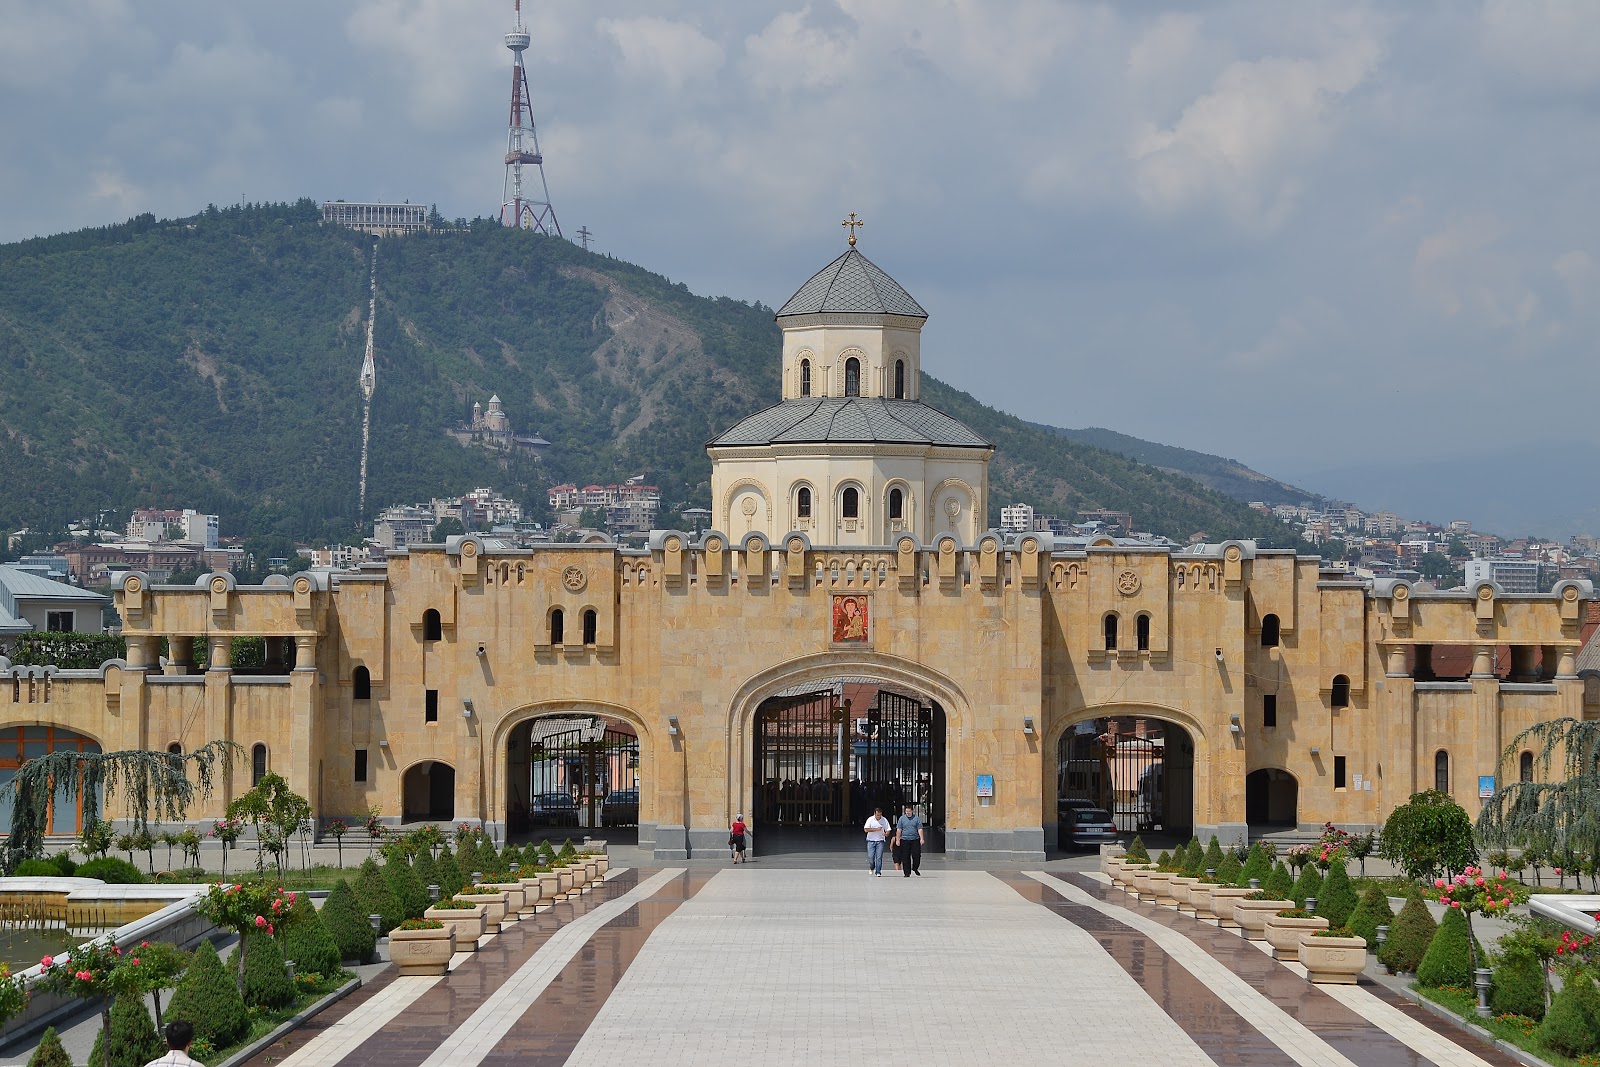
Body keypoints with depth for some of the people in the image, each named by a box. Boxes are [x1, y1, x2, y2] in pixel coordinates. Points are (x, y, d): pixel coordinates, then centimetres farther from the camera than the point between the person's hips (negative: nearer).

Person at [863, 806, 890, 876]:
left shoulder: (884, 820, 1)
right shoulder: (870, 820, -3)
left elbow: (888, 830, 2)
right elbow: (866, 829, -10)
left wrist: (886, 834, -22)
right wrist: (876, 829, -17)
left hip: (880, 841, 1)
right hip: (871, 841, -1)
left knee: (879, 857, -6)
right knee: (870, 857, -6)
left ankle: (878, 872, 0)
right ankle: (872, 868, 23)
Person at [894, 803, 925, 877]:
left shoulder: (916, 819, 6)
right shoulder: (902, 819, 6)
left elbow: (920, 829, 2)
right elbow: (899, 830, 6)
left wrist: (922, 839, -8)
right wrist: (897, 840, 0)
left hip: (915, 840, 0)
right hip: (905, 840, 0)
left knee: (916, 855, -4)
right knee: (905, 858, -1)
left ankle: (915, 868, 20)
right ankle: (907, 873, 5)